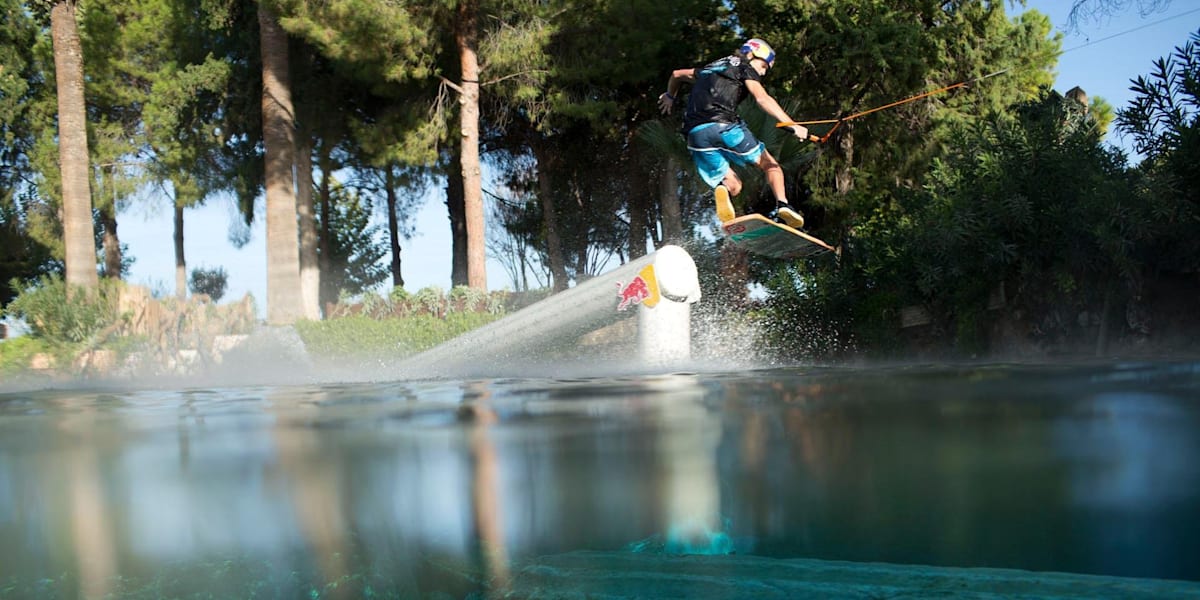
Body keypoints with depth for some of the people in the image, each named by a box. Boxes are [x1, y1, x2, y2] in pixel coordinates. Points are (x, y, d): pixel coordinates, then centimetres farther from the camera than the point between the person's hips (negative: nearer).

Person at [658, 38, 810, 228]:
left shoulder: (711, 68, 31)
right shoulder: (744, 68, 12)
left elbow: (677, 74, 45)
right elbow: (762, 98, -6)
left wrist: (670, 96, 65)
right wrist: (792, 125, -14)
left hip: (695, 132, 5)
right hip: (725, 125, -5)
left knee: (733, 185, 12)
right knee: (770, 165, 13)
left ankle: (720, 188, -23)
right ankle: (782, 204, -11)